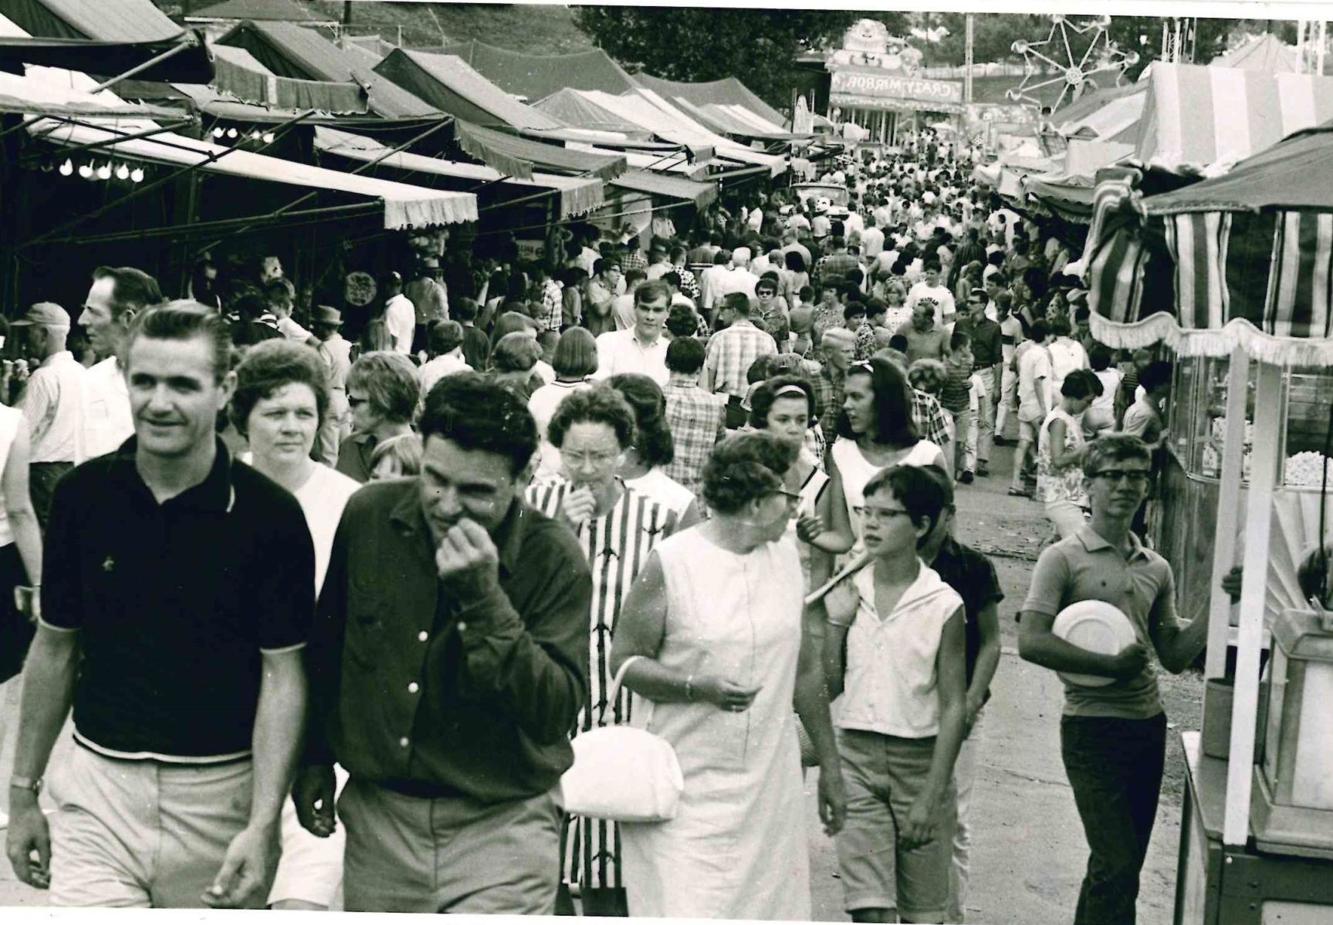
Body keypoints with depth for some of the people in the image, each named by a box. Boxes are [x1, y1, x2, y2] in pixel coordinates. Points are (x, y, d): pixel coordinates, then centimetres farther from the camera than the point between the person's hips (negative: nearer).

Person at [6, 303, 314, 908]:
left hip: (221, 794, -1)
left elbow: (282, 676, -8)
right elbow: (55, 647, 9)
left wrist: (262, 826, -15)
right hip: (99, 787, 2)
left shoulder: (268, 515, -9)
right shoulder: (83, 496, 0)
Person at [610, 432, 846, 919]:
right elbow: (624, 659, -6)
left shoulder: (785, 556, 8)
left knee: (773, 906, 5)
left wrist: (830, 766, 18)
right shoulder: (672, 562, -9)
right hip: (689, 791, -5)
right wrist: (698, 687, -22)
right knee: (686, 911, -9)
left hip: (770, 786, 5)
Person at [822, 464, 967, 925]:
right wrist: (836, 623, -7)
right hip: (856, 754, 2)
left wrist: (930, 796, -10)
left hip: (921, 757, -1)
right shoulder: (847, 592, 1)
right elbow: (828, 687, 5)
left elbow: (953, 707, -6)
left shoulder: (943, 604, -7)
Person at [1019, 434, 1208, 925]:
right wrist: (1112, 665, -17)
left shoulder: (1156, 569, 13)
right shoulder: (1064, 559, -6)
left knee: (1119, 865, 14)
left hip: (1148, 724, 7)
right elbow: (1031, 642, -17)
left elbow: (1175, 656, 13)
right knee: (1117, 868, -10)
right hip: (1093, 726, -7)